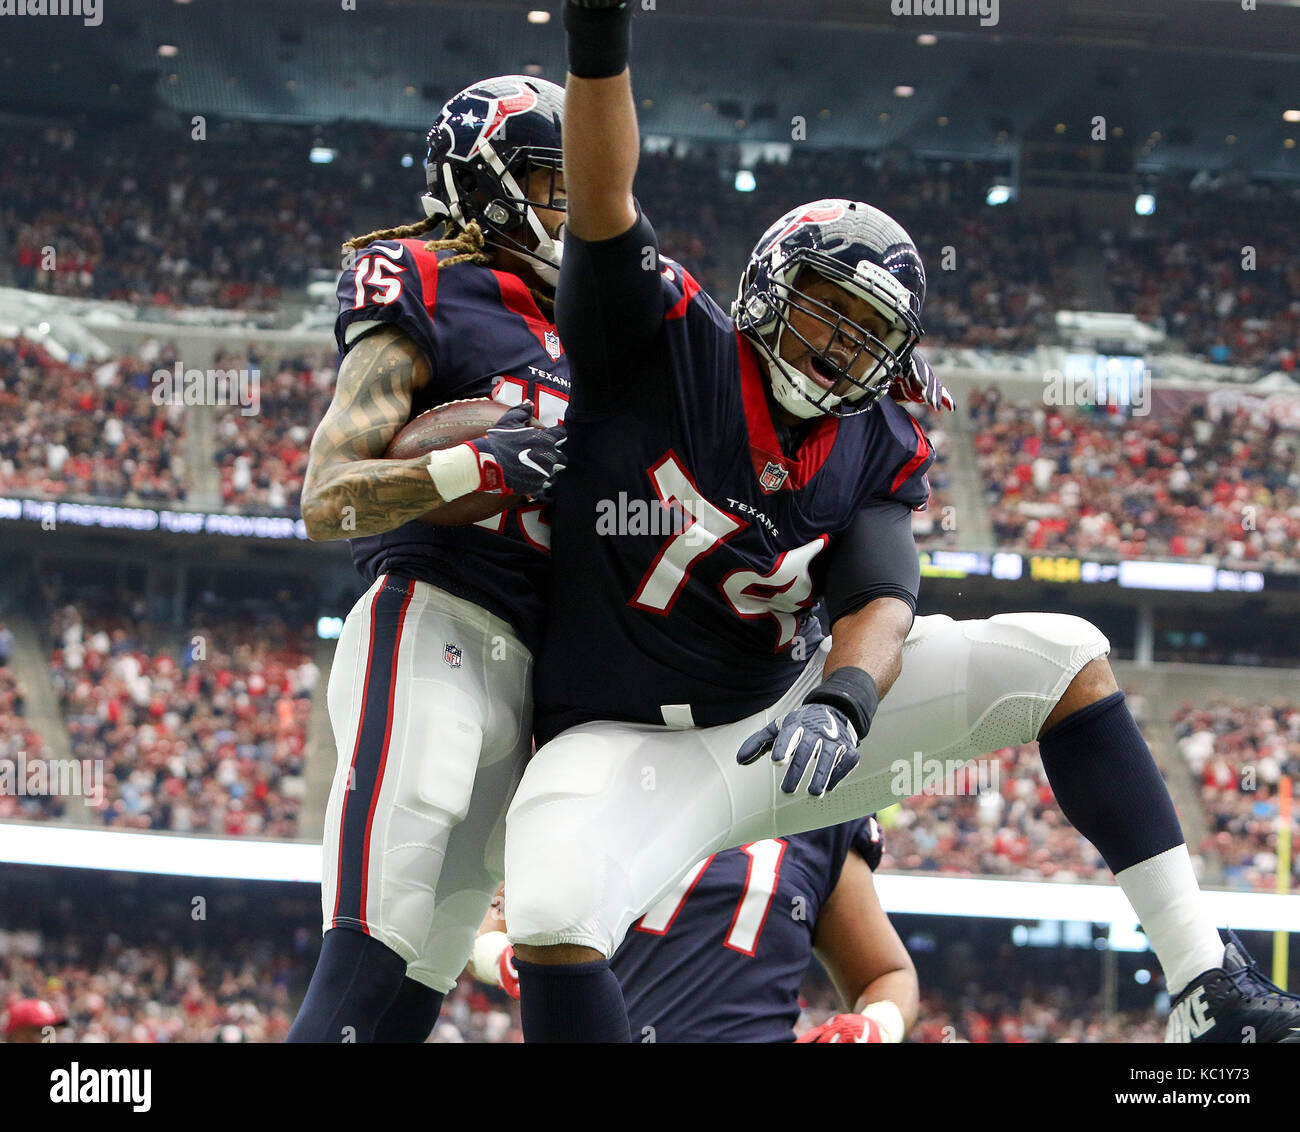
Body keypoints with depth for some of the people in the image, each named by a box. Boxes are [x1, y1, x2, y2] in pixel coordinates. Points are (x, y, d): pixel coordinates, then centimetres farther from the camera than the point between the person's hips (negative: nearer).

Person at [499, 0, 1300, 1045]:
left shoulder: (880, 455, 2)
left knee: (1064, 653, -2)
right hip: (628, 746, -5)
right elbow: (603, 205, -23)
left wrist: (843, 704, -35)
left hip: (790, 712, 5)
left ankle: (1206, 986, -4)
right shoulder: (663, 344, -9)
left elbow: (879, 602, -12)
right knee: (552, 918, -38)